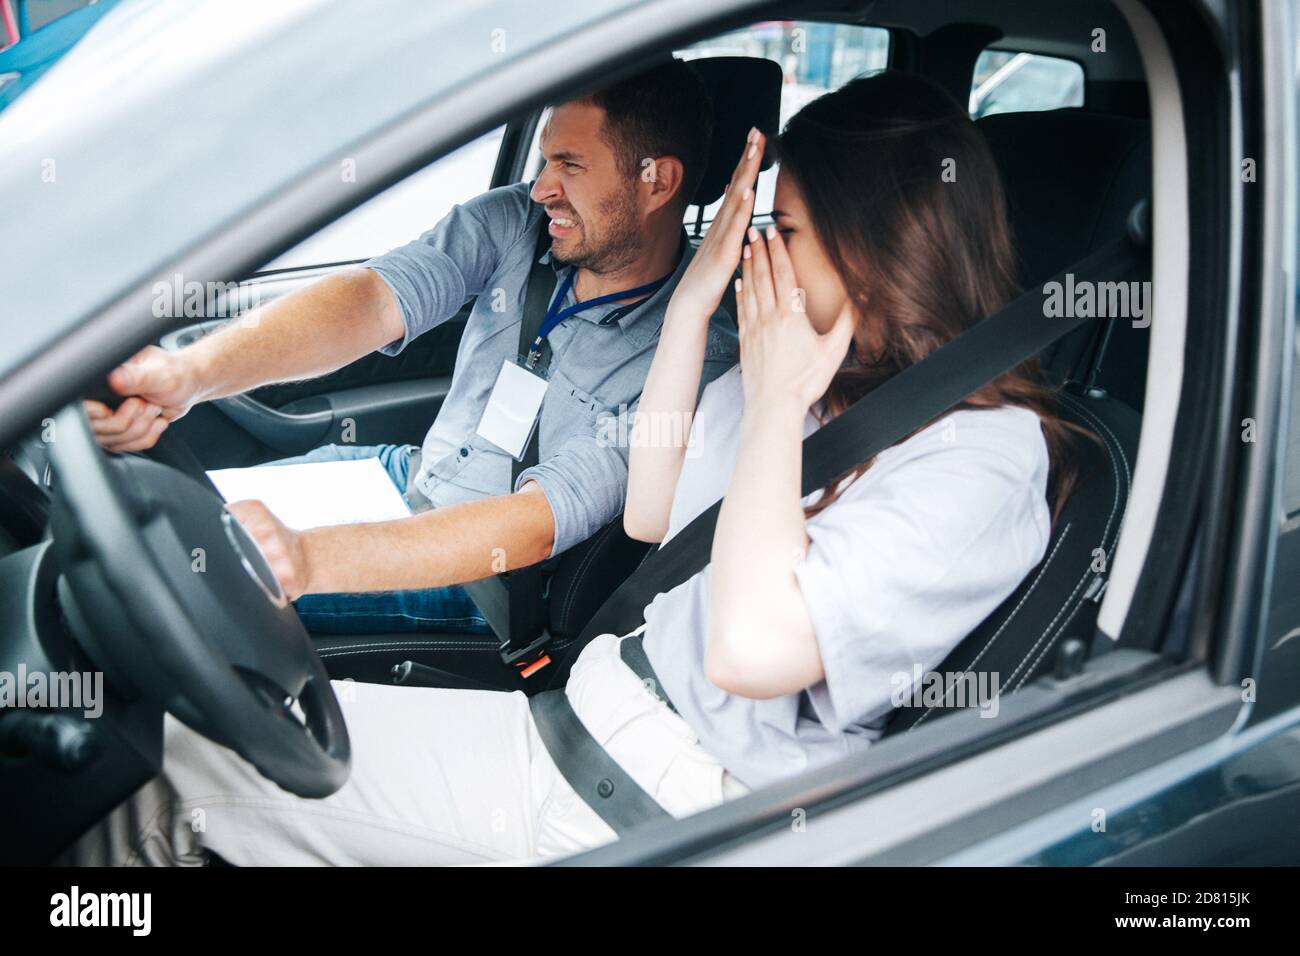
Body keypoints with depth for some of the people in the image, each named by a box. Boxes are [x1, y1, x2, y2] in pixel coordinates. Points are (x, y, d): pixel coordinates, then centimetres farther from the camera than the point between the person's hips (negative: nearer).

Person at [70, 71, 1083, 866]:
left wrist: (774, 400, -18)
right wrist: (694, 299, 5)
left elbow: (752, 645, -29)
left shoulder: (987, 452, -18)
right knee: (206, 736, 5)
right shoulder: (822, 371, 7)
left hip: (678, 801, -8)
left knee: (205, 756, -4)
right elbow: (650, 515, 12)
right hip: (603, 702, 8)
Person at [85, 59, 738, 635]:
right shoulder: (513, 222, -7)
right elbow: (372, 299, -22)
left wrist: (305, 559, -45)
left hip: (482, 582, -6)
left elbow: (542, 520, -32)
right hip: (409, 473, 6)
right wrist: (190, 373, -43)